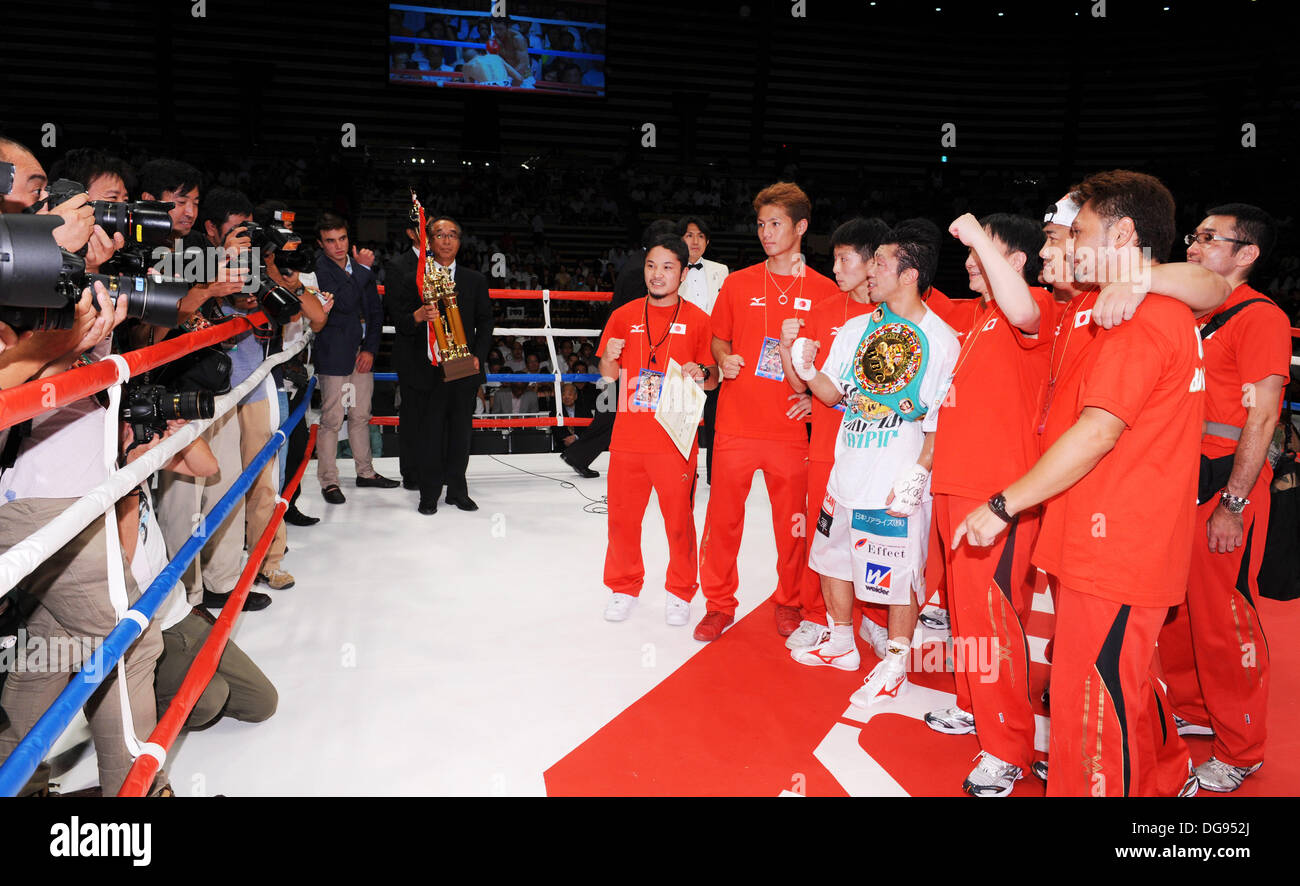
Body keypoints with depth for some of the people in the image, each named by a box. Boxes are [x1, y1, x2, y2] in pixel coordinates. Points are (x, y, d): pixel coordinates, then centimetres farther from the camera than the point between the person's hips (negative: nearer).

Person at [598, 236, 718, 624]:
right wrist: (610, 358, -8)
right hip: (628, 436, 2)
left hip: (675, 439, -2)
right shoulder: (624, 316, 7)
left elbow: (713, 378, 4)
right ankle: (624, 588, 29)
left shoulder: (697, 320, 1)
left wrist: (700, 374, -17)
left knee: (679, 519, 3)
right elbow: (608, 374, 14)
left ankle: (680, 592, 24)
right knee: (622, 517, 9)